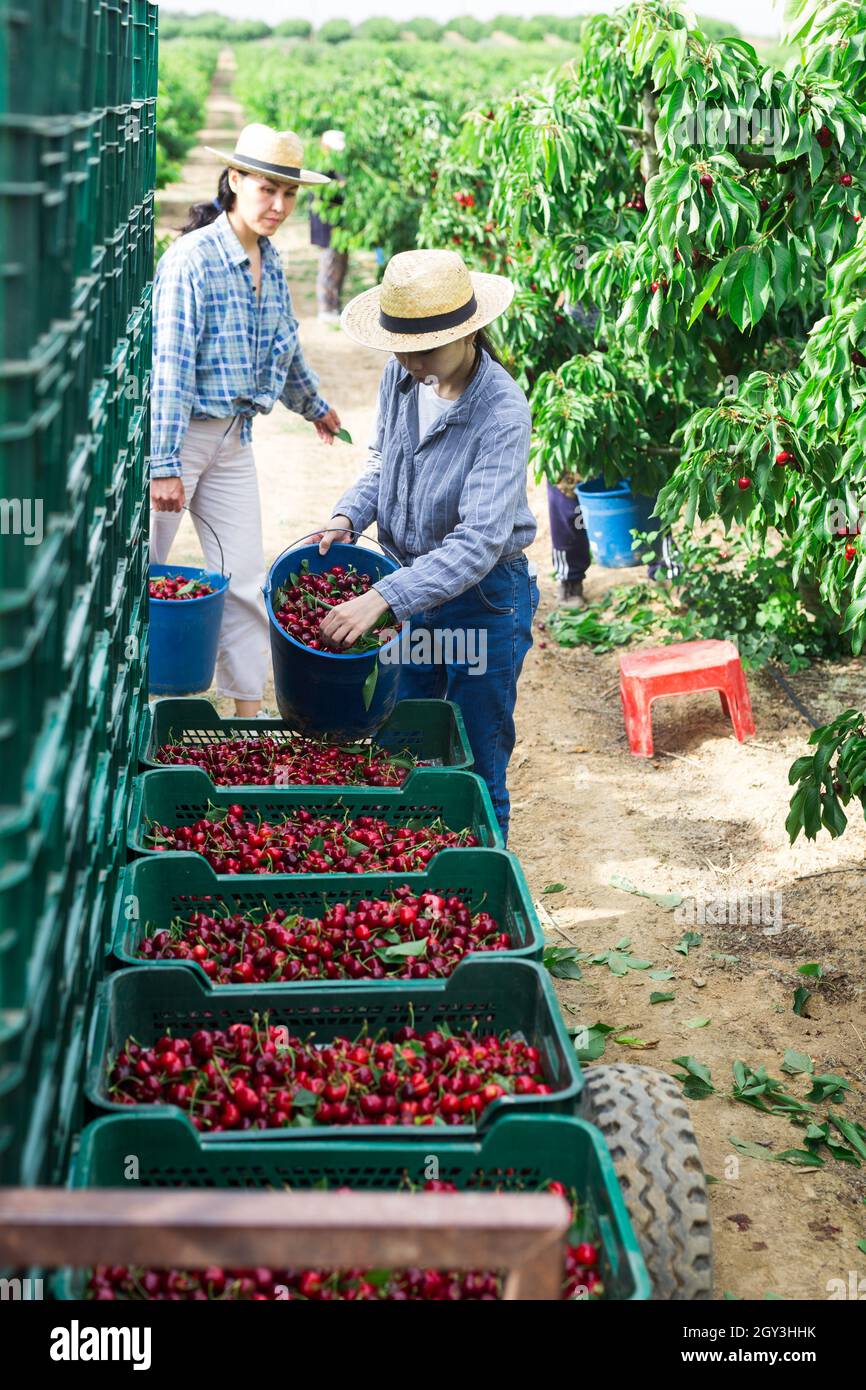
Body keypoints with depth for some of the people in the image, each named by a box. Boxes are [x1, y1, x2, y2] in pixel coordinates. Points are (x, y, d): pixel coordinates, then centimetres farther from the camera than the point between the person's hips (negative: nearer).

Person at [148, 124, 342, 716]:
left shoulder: (270, 260, 6)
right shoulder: (192, 258, -16)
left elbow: (285, 343, 24)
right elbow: (170, 365, -20)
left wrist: (314, 405, 37)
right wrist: (165, 465, -24)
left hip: (233, 439, 7)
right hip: (176, 433, -7)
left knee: (245, 580, 6)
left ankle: (249, 709, 14)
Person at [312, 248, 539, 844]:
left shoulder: (501, 411, -26)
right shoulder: (402, 376, -5)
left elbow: (479, 542, -31)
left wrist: (380, 600, -36)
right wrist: (349, 516, -6)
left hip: (483, 599, -6)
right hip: (408, 584, 7)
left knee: (476, 776, 5)